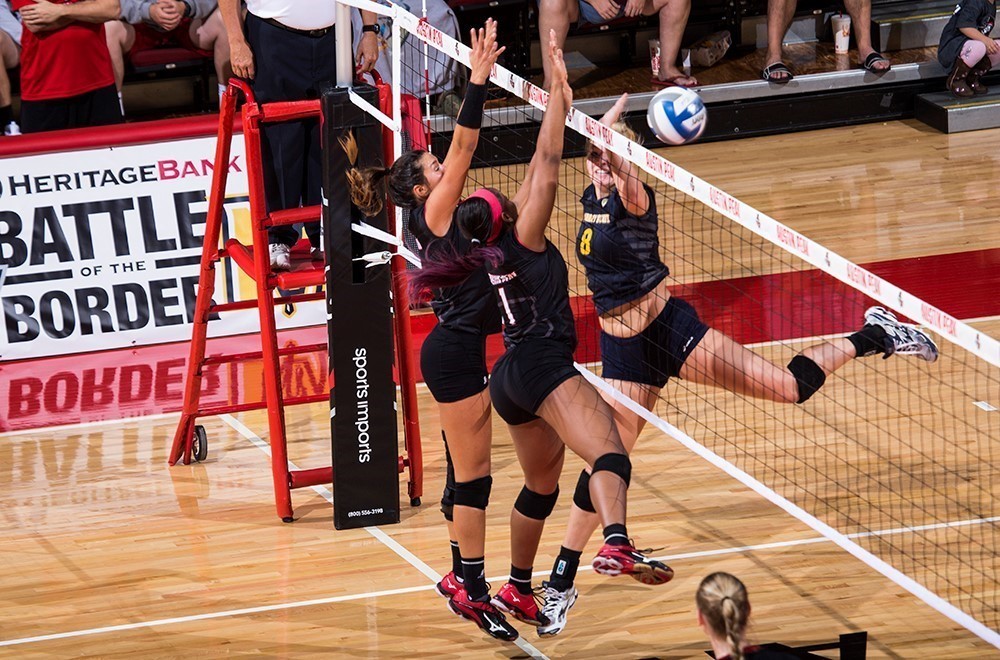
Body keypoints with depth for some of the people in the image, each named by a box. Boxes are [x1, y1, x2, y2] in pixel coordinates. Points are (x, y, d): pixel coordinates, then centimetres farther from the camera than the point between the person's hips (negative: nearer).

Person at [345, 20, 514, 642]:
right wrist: (479, 80, -27)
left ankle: (463, 578, 24)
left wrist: (481, 81, 7)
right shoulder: (433, 213, -13)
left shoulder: (438, 218, 9)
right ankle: (472, 591, -3)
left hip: (458, 349, 10)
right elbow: (463, 149, -23)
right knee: (473, 473, -6)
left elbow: (462, 147, 12)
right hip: (456, 351, -10)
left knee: (468, 470, 16)